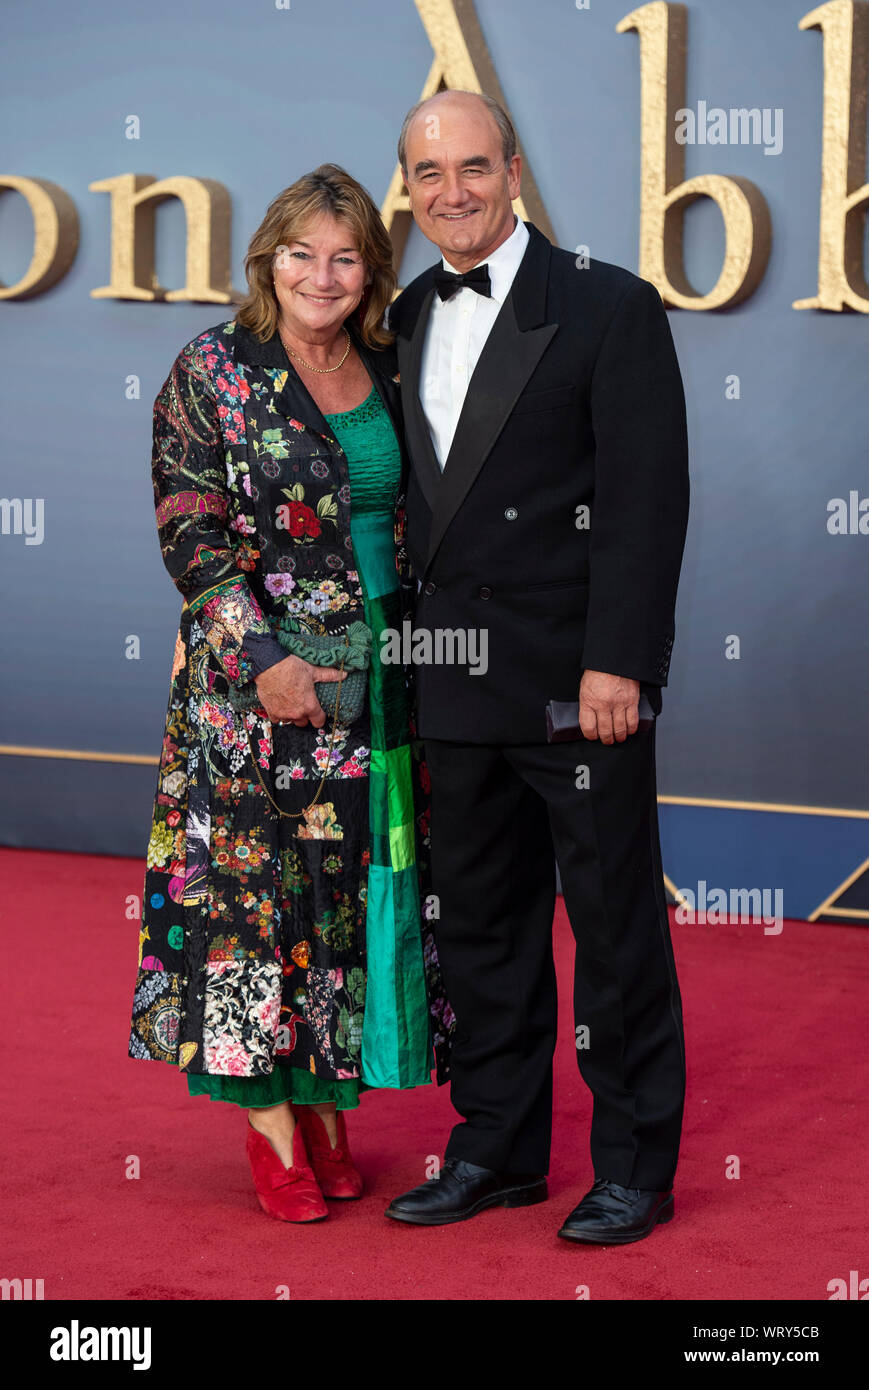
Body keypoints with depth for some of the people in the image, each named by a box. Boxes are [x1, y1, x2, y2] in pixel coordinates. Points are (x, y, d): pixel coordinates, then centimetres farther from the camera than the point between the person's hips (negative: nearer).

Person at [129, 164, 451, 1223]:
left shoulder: (388, 374, 9)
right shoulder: (213, 372, -5)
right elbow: (191, 535, -9)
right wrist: (263, 656, -17)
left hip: (380, 684, 5)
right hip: (257, 682, -5)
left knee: (358, 888, 7)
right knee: (255, 882, -3)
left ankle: (325, 1105, 18)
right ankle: (271, 1125, 7)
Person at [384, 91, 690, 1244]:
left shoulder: (611, 309, -6)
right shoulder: (406, 321, 12)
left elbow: (647, 500, -11)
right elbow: (412, 501, 15)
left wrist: (616, 664, -17)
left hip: (581, 682, -6)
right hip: (458, 684, 6)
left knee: (615, 923, 3)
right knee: (478, 923, 13)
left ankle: (635, 1166, 15)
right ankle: (499, 1148, 26)